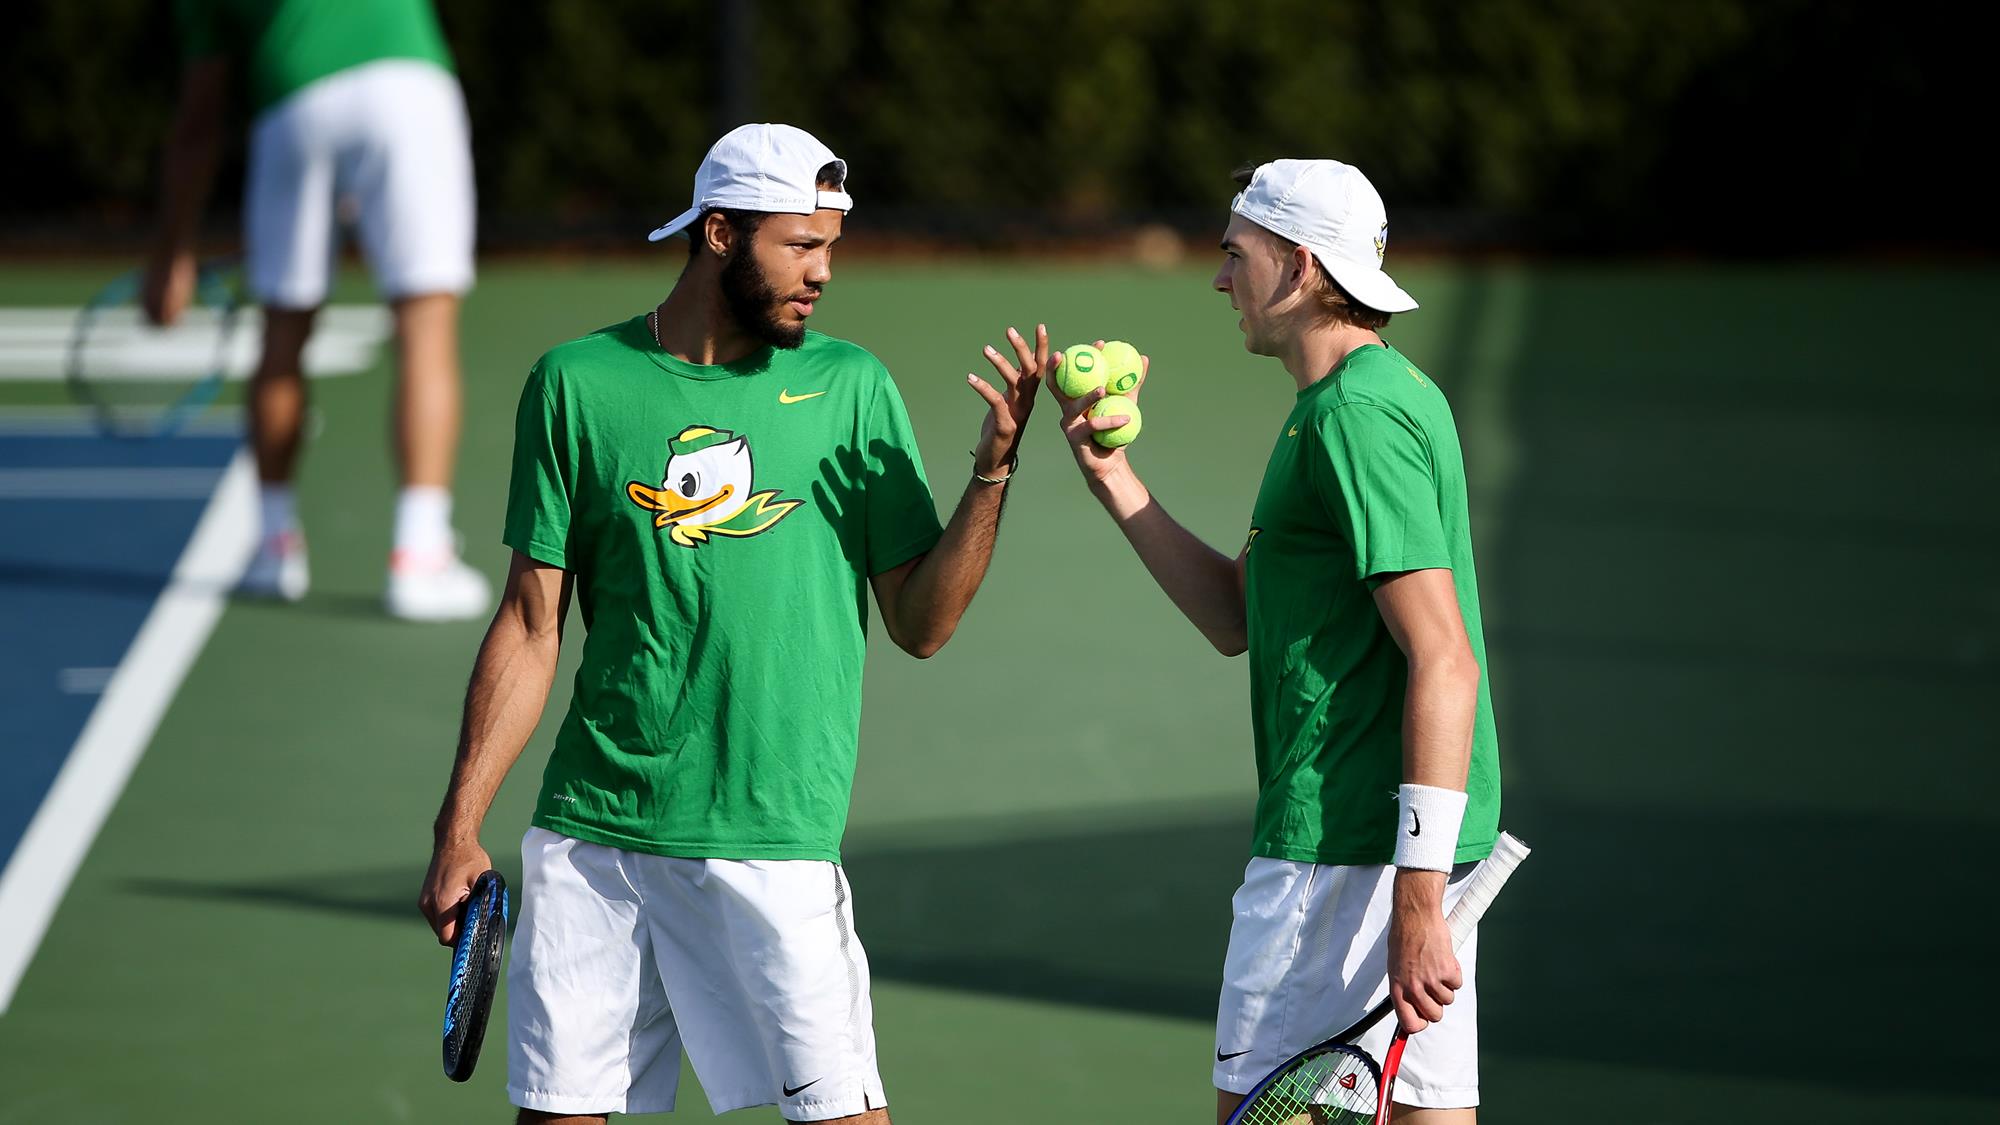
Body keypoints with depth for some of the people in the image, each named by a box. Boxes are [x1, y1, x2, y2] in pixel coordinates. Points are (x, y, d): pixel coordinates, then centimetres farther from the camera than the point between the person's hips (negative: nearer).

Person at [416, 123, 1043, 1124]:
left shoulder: (850, 388, 4)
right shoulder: (576, 385, 3)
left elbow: (919, 624, 2)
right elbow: (530, 628, 7)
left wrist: (993, 470, -11)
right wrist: (459, 830, 4)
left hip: (772, 843, -1)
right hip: (591, 832, 1)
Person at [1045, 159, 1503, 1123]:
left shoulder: (1356, 414, -14)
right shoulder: (1373, 395, 18)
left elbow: (1445, 663, -21)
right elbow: (1237, 620, 21)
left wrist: (1417, 900, -25)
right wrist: (1113, 477, 13)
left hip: (1347, 850, -10)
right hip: (1418, 845, 10)